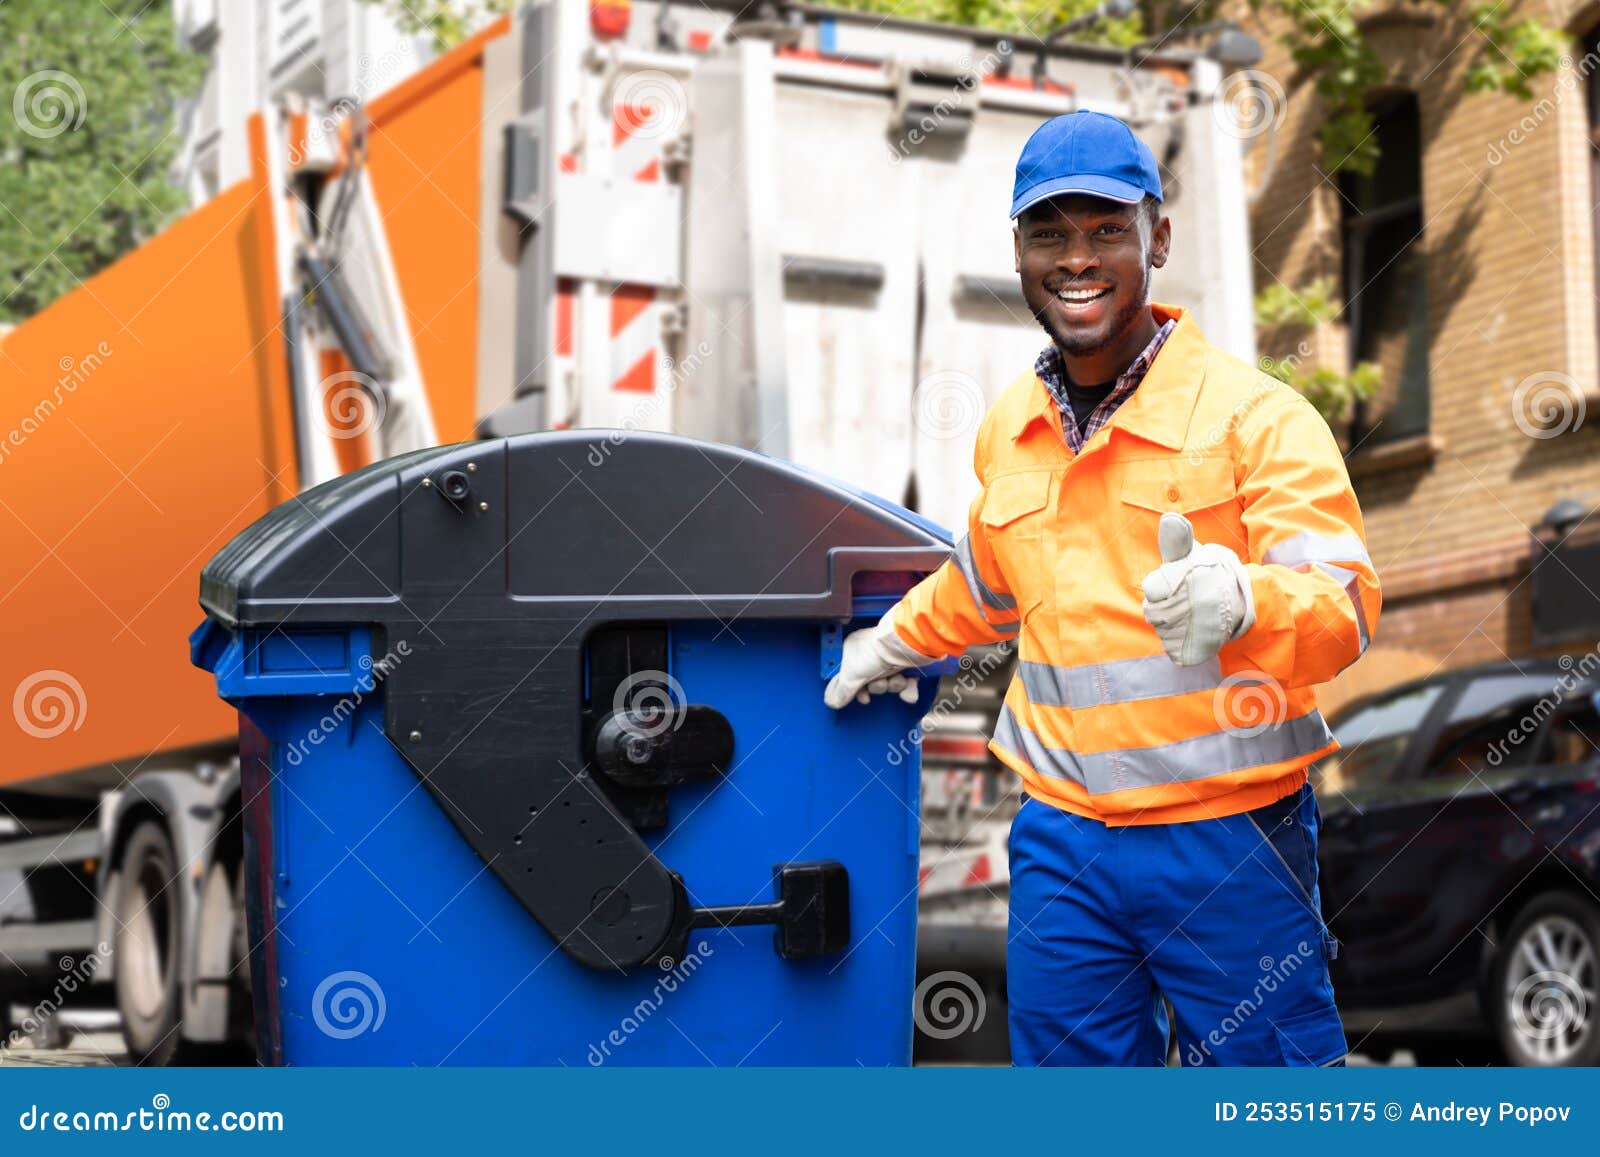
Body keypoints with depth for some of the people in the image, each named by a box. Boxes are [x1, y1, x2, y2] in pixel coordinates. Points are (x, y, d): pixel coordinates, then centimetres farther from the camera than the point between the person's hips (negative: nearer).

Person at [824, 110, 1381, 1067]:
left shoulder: (1255, 413, -9)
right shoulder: (1008, 431, 10)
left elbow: (1347, 605, -19)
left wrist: (1237, 600, -37)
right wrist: (897, 642, 37)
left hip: (1228, 840, -5)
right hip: (1062, 839, 5)